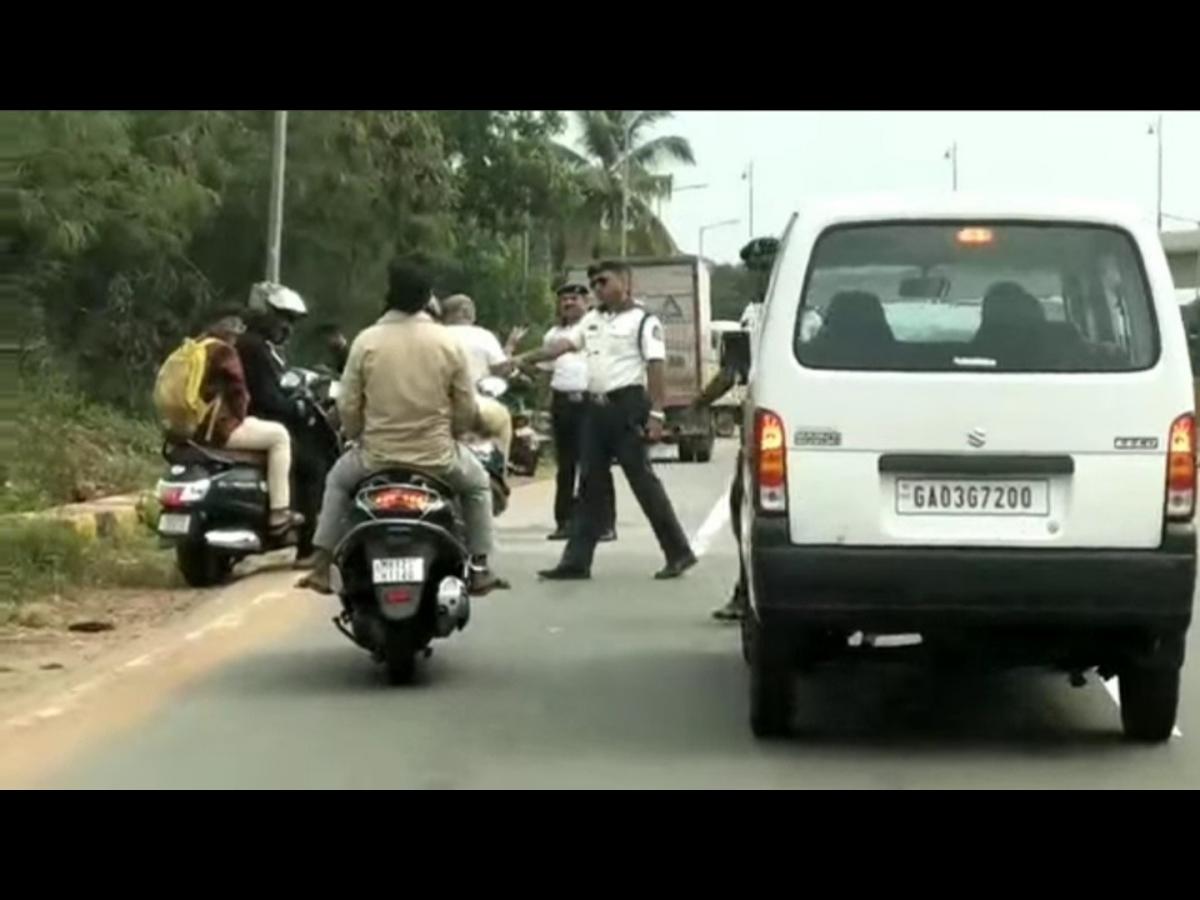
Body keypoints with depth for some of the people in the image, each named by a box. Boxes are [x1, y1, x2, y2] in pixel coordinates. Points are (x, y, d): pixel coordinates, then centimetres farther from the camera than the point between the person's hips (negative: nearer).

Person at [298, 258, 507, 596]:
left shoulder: (367, 341, -7)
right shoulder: (448, 342, -6)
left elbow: (347, 407, -3)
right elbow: (467, 411, -2)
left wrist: (356, 435, 18)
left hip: (376, 458, 0)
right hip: (438, 460, 0)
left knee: (338, 480, 31)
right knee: (477, 482, 29)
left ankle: (322, 565, 20)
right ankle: (479, 568, 20)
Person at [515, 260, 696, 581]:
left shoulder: (643, 321, -6)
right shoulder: (592, 320, 17)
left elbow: (655, 367, -12)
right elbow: (563, 345, 12)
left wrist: (656, 413, -20)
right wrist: (524, 359, 0)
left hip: (628, 406, -7)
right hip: (596, 407, 7)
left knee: (643, 480, -6)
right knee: (590, 484, 7)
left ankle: (679, 552, 2)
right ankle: (577, 560, 9)